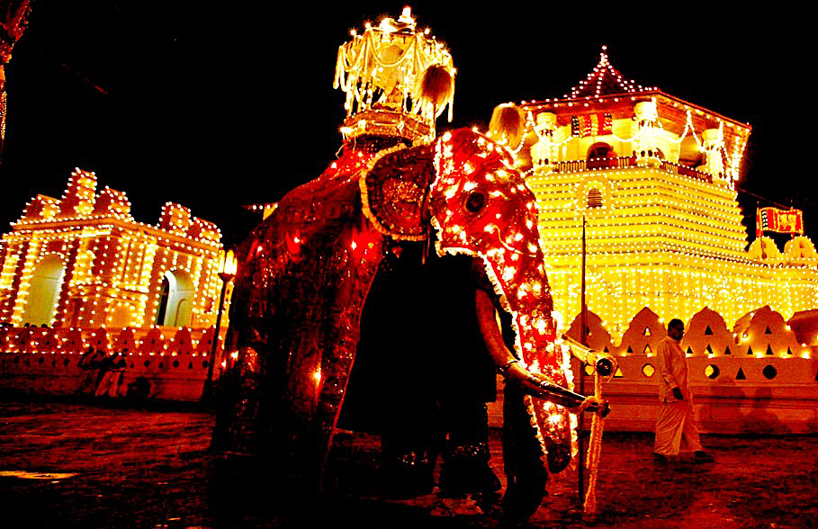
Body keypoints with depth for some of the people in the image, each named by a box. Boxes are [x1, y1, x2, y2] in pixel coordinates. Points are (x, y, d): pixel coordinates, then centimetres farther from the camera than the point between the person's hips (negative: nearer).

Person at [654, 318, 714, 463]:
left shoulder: (676, 345, 19)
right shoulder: (664, 344, -11)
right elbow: (664, 369, -18)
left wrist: (685, 389, 20)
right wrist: (673, 386, -25)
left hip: (683, 391, 9)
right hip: (671, 392, -9)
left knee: (690, 422, 10)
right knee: (667, 423, -2)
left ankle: (697, 452, 15)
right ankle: (659, 452, 8)